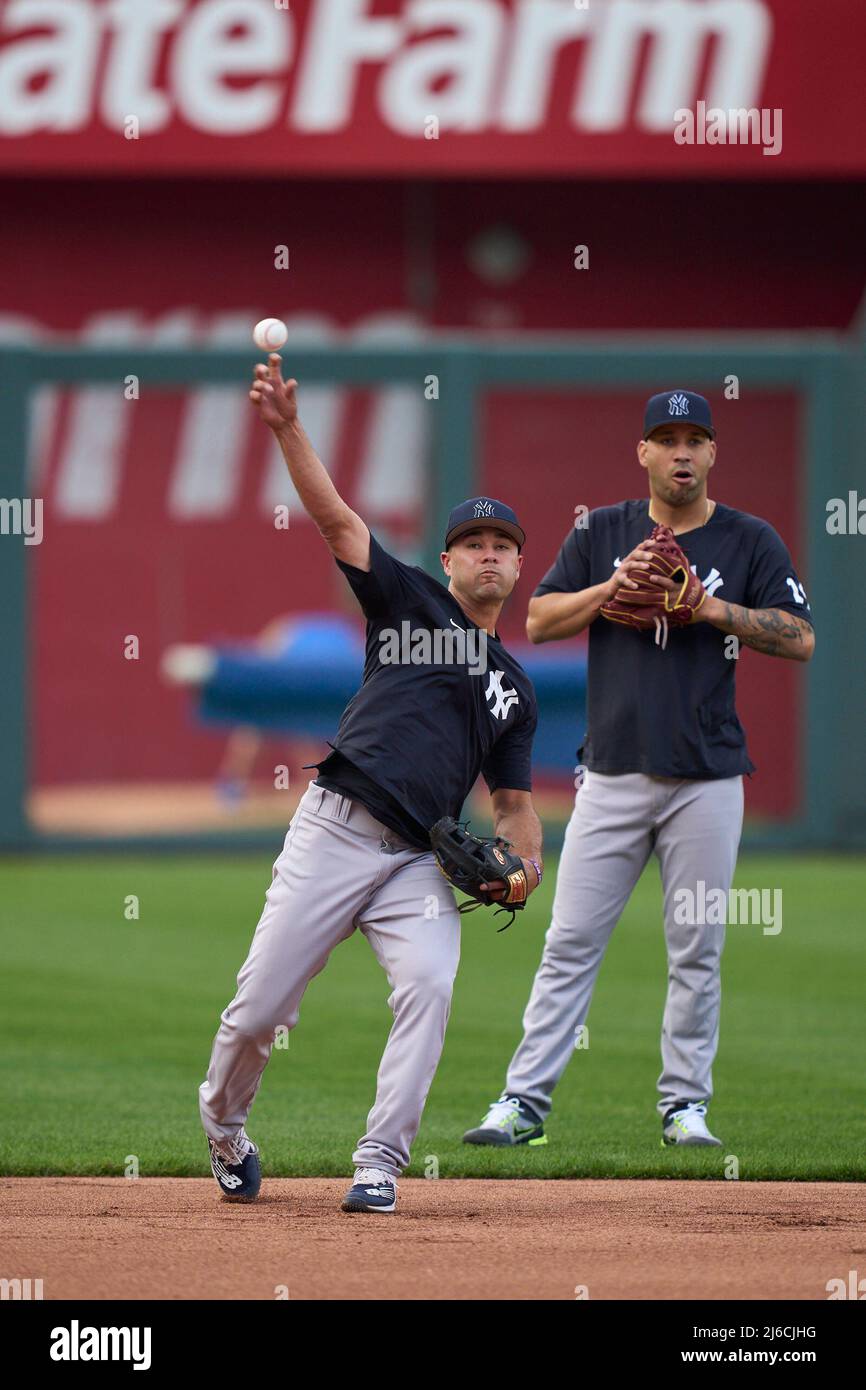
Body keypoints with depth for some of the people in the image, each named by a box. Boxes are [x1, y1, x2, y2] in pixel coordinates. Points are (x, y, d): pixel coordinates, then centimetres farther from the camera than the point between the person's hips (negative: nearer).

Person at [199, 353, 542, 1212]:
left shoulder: (514, 689, 23)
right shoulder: (410, 602, 12)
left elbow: (513, 800, 26)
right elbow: (334, 518, 0)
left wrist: (524, 864, 3)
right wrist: (286, 427, -14)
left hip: (419, 859, 3)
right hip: (336, 828, -3)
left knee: (429, 986, -24)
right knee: (260, 1007, -4)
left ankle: (378, 1167, -21)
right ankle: (223, 1125, 26)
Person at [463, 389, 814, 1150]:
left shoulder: (750, 541, 3)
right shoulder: (601, 535, 8)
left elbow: (800, 638, -4)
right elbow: (539, 620, 4)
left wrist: (713, 608, -15)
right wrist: (612, 589, -11)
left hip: (707, 780, -1)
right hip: (614, 773, 1)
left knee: (698, 949, 2)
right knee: (572, 941, -2)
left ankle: (685, 1104, 11)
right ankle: (525, 1100, -1)